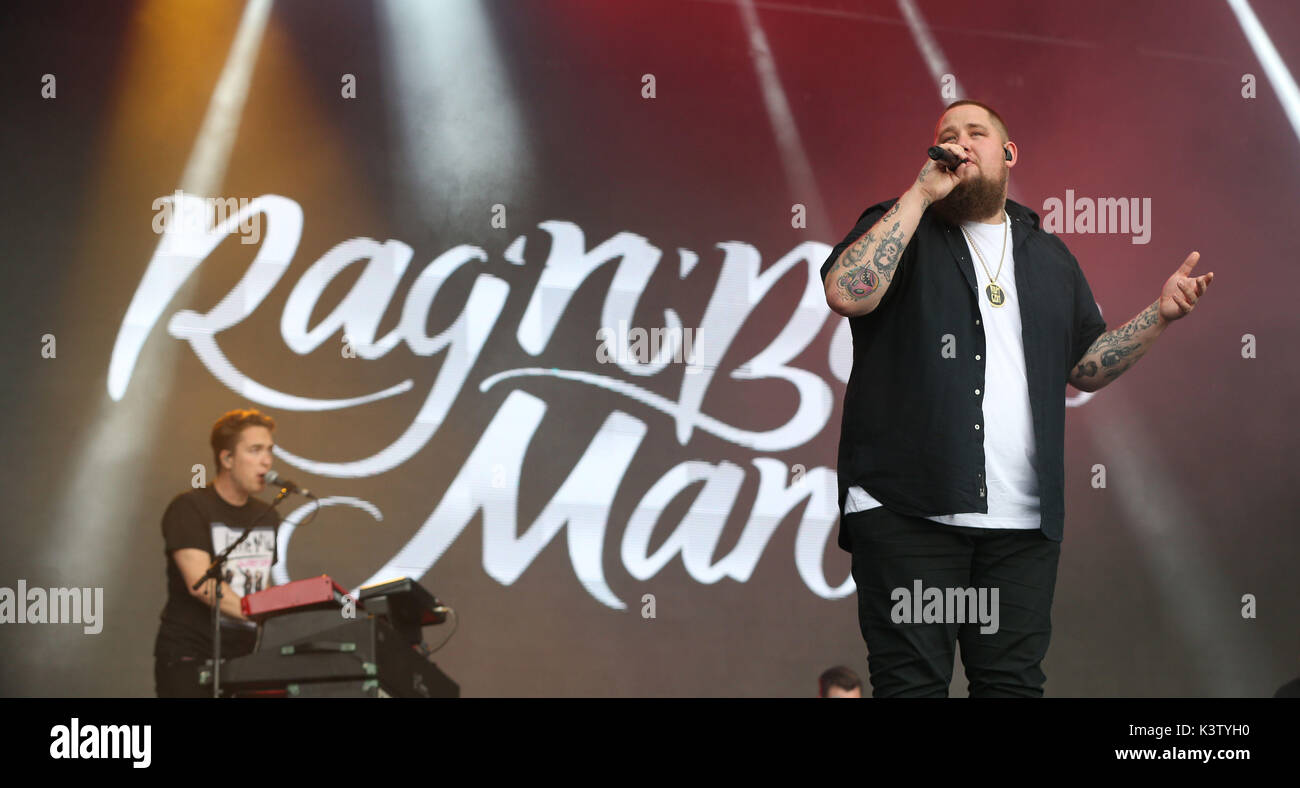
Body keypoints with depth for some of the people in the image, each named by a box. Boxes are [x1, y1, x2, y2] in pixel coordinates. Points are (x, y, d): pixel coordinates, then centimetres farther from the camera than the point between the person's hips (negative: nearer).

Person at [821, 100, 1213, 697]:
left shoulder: (1050, 258, 21)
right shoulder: (902, 229, 8)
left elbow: (1086, 368, 21)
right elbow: (847, 292, -13)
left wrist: (1160, 315, 6)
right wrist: (921, 195, -9)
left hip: (1022, 524, 4)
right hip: (910, 512, -4)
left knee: (1014, 682, 4)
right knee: (913, 682, -6)